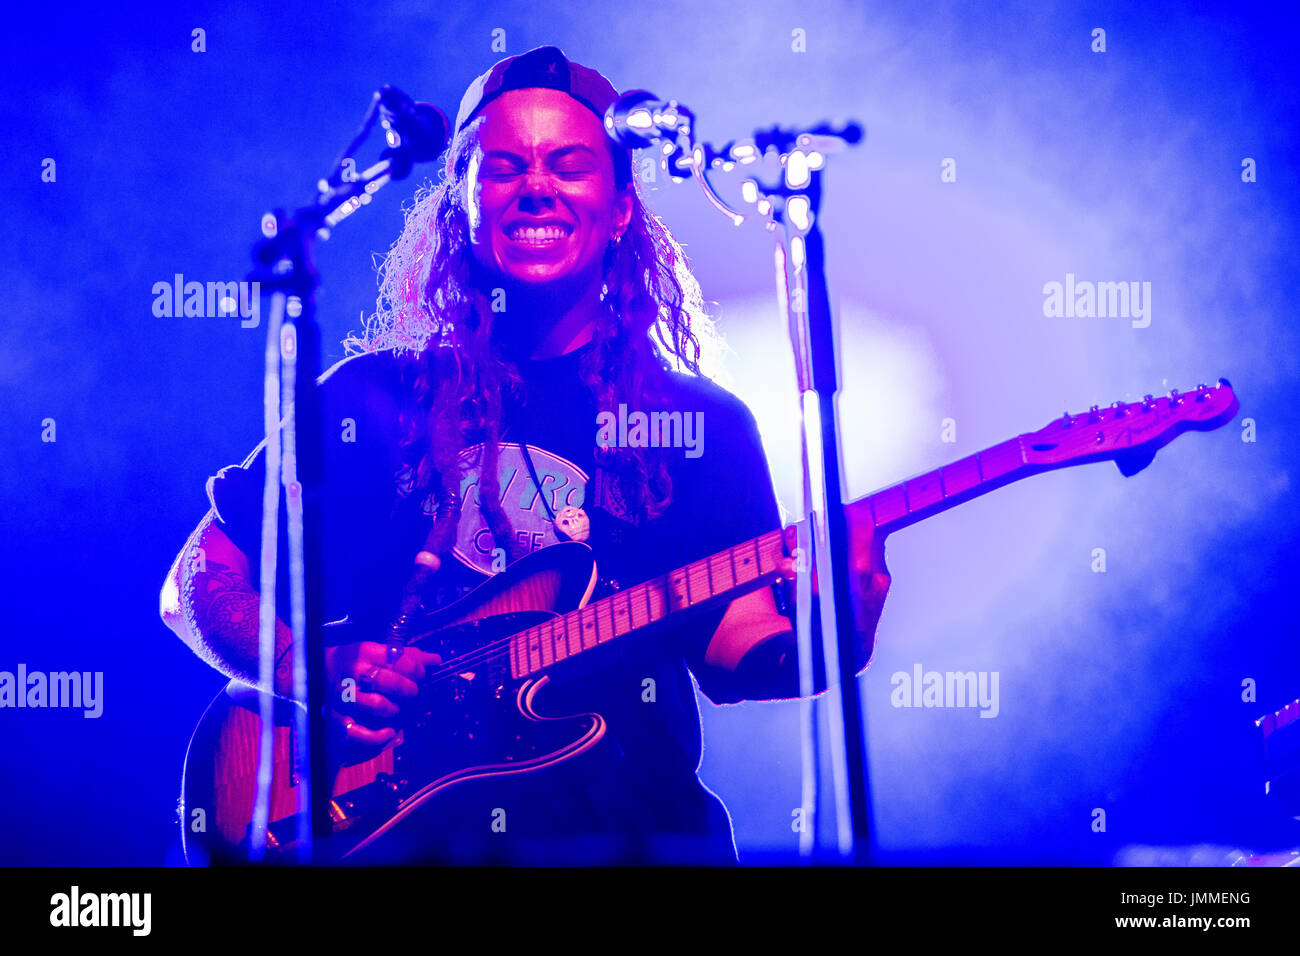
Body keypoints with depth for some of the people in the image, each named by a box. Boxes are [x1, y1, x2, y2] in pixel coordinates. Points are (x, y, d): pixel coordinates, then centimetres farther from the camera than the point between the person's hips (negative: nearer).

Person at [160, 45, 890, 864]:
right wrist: (316, 673, -4)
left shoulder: (705, 423, 13)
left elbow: (732, 652, 6)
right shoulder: (371, 397, 12)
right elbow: (198, 585, 14)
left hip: (630, 825, 1)